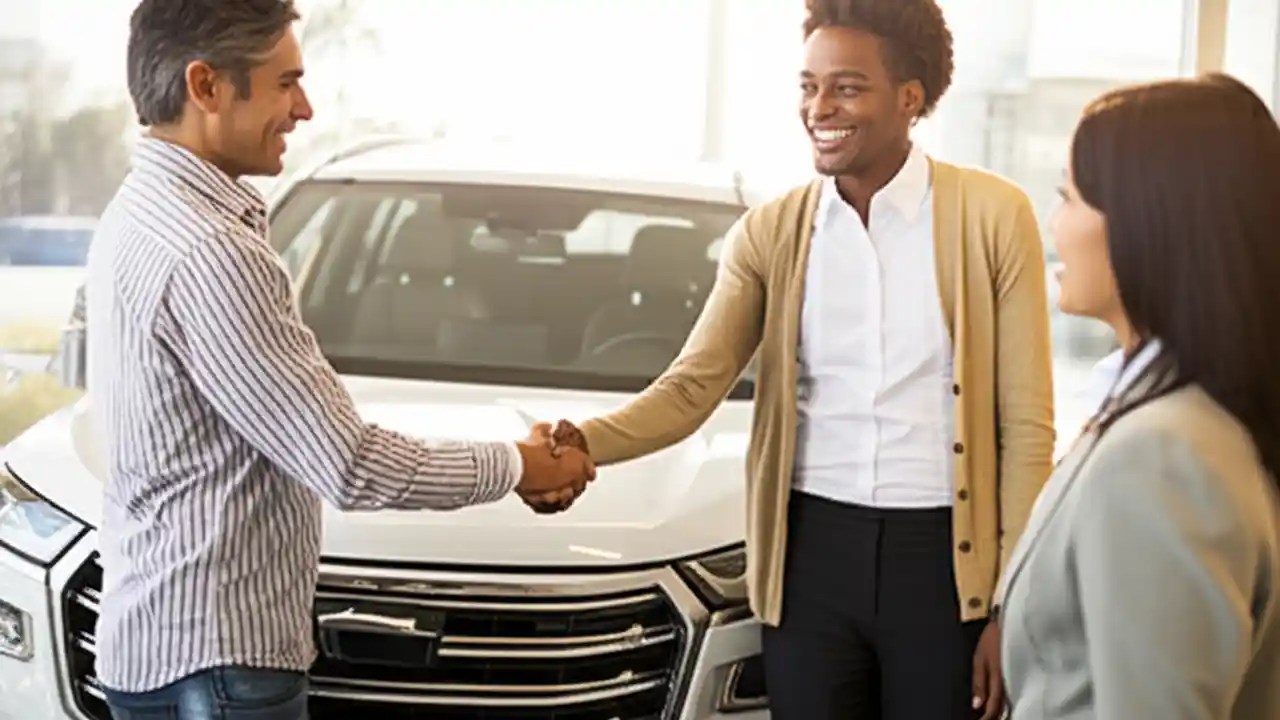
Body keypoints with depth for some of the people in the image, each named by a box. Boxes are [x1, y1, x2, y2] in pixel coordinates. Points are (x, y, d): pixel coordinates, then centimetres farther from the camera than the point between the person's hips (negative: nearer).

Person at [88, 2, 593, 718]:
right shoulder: (206, 252, -23)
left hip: (163, 636, 10)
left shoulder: (145, 213, 10)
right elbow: (349, 466, -21)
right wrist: (515, 465, -7)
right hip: (213, 658, -10)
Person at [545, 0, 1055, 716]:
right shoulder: (770, 232, 4)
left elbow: (1026, 427, -3)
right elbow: (692, 385, -4)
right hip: (812, 555, 2)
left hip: (943, 557, -2)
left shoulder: (993, 214, -4)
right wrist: (584, 442, -24)